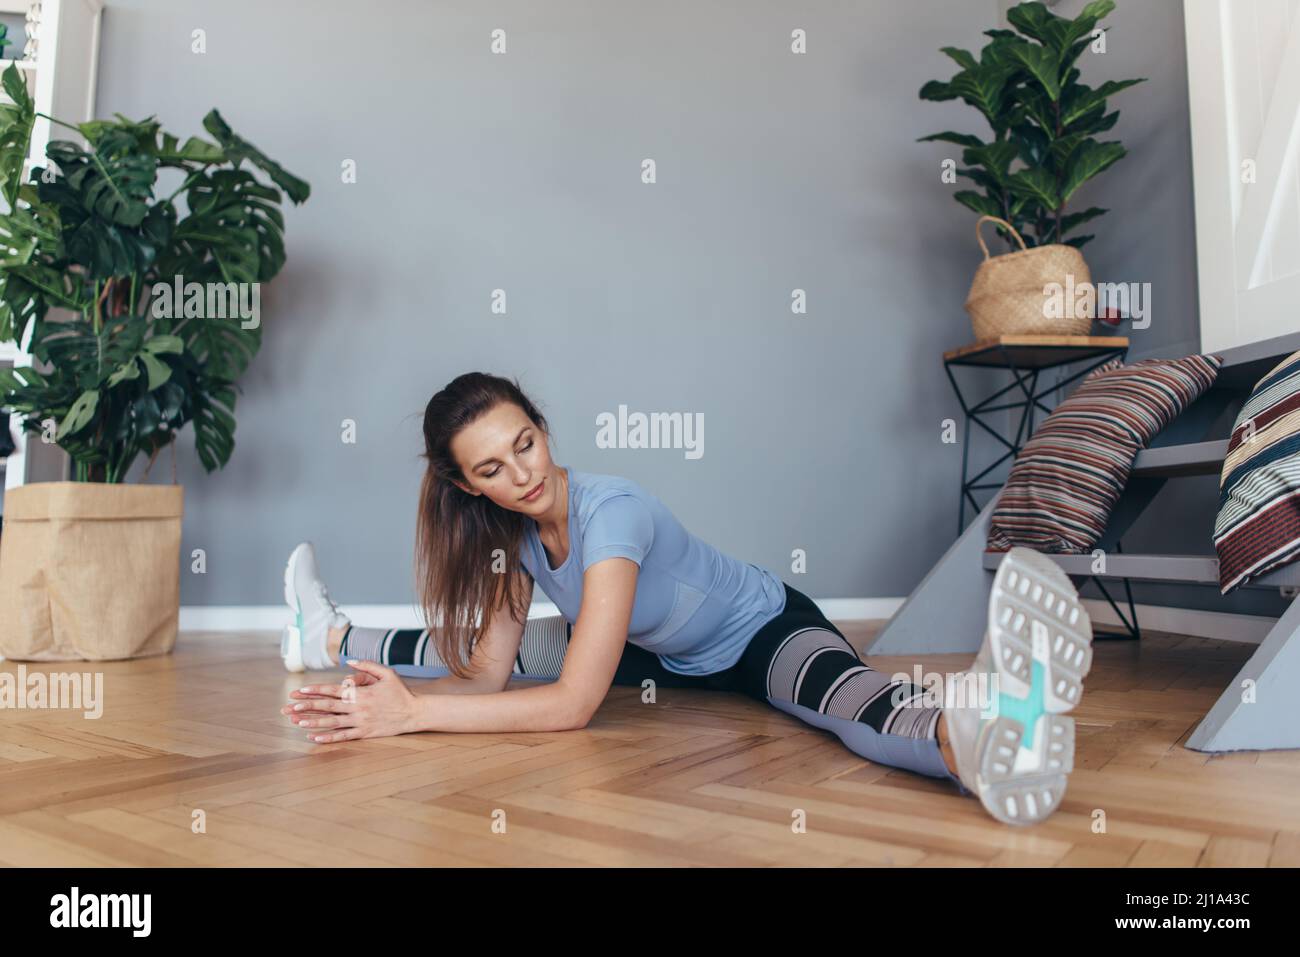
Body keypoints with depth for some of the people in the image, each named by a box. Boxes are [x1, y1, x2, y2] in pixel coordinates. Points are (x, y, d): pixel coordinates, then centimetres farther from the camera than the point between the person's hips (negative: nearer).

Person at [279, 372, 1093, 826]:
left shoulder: (611, 512, -35)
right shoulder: (512, 531, -13)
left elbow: (572, 705, -39)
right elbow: (486, 670, -17)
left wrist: (412, 713, -41)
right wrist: (392, 699, -36)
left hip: (766, 631, -7)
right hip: (665, 654, 7)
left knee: (856, 703, -43)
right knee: (471, 637, 8)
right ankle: (334, 638, 31)